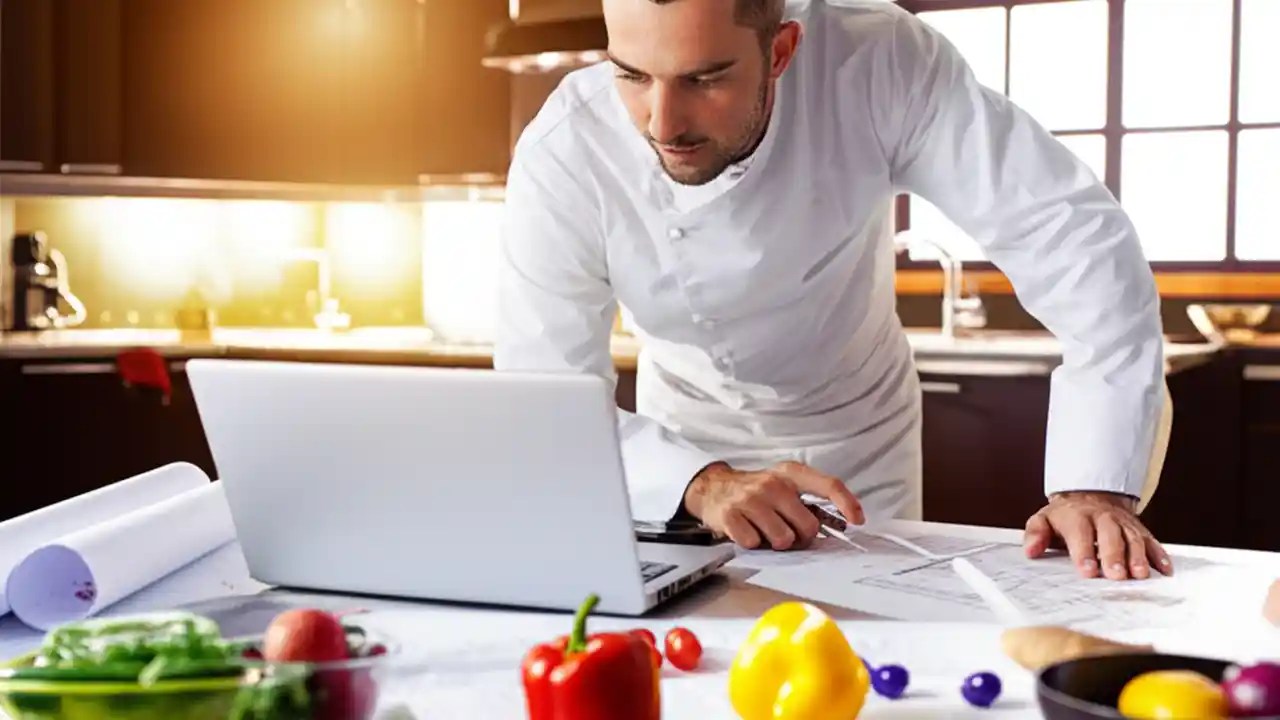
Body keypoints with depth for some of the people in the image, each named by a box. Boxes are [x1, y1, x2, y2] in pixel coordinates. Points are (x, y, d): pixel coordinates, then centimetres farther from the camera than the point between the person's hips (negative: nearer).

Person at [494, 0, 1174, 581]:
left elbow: (1075, 229, -34)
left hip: (858, 432, 0)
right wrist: (702, 484, -48)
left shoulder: (878, 60, -33)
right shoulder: (558, 158, -32)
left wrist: (1098, 486, -43)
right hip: (685, 439, 0)